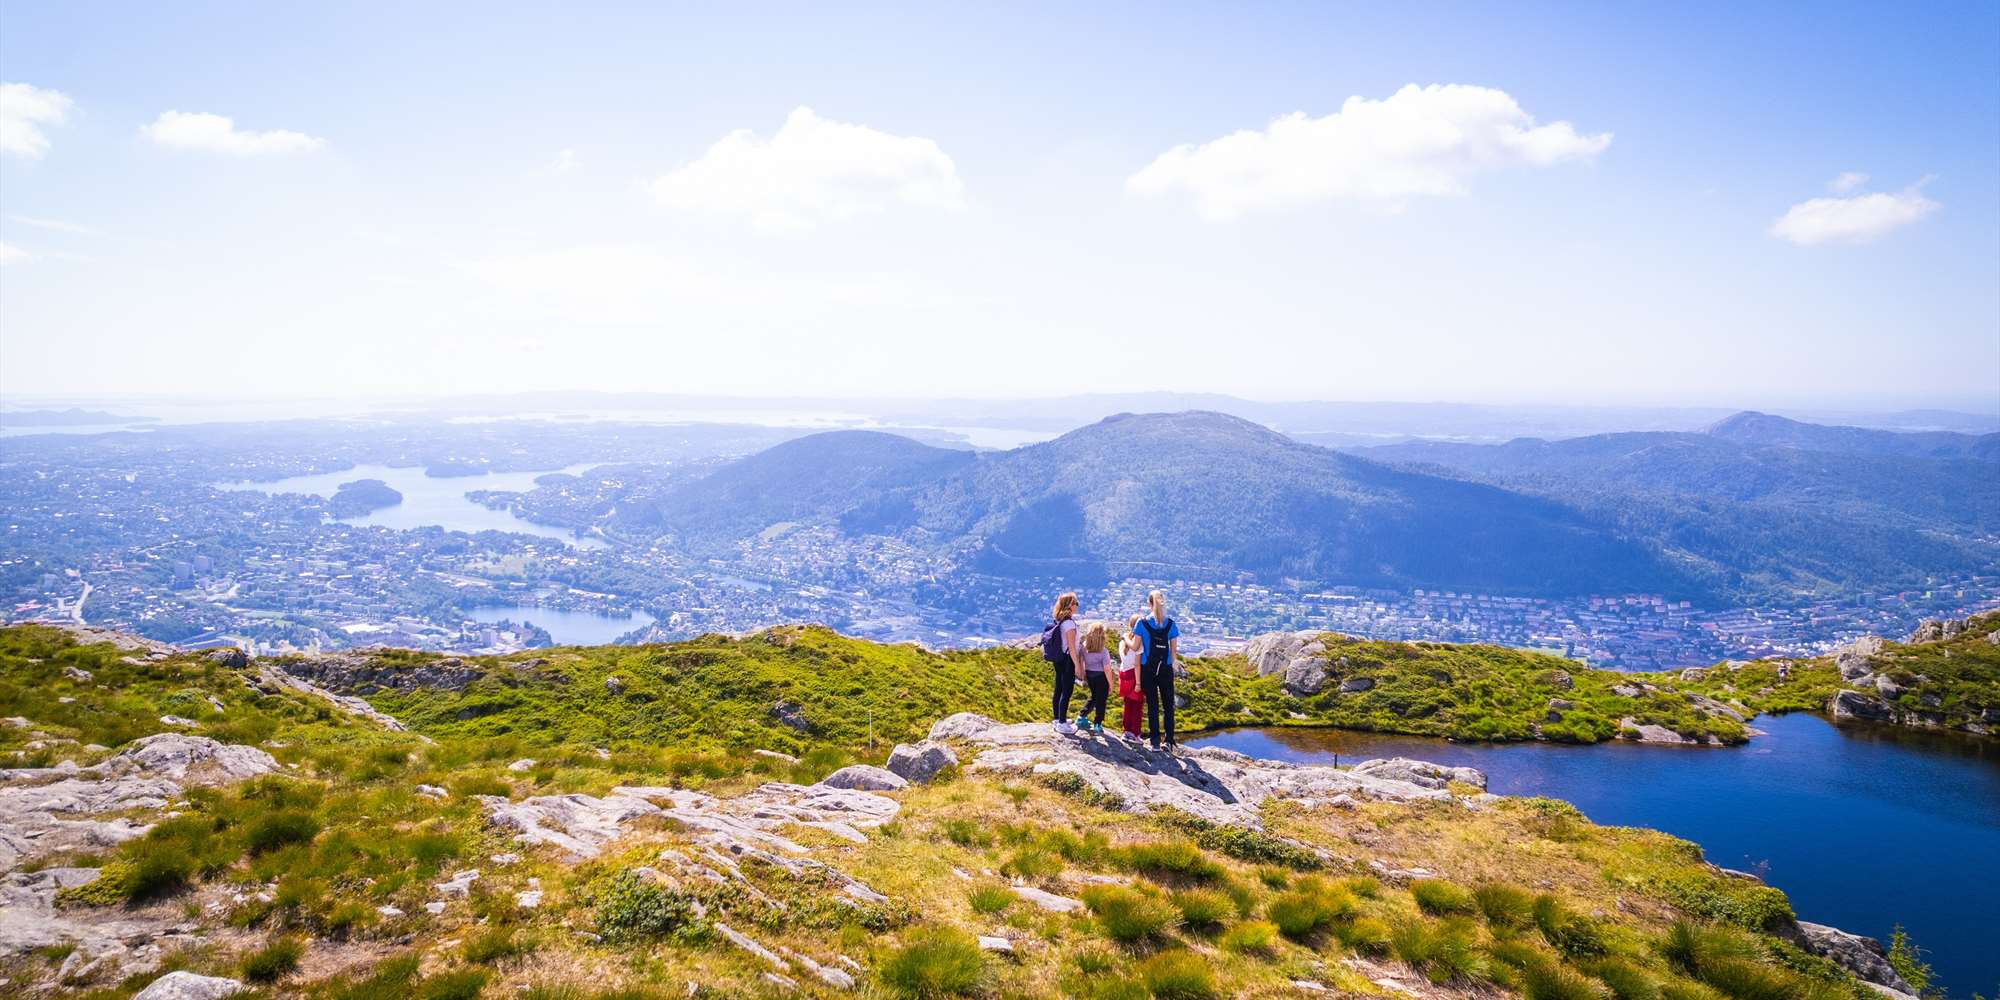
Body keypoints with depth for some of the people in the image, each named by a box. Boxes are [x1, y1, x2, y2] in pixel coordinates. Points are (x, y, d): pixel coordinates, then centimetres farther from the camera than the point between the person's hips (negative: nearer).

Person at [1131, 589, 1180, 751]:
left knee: (1152, 706, 5)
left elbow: (1136, 649, -4)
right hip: (1166, 670, 1)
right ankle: (1169, 741, 7)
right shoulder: (1171, 624, 0)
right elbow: (1174, 651, 1)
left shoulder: (1142, 623, -5)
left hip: (1148, 670, -1)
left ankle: (1155, 741, 7)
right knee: (1168, 705, 9)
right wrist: (1172, 666, 13)